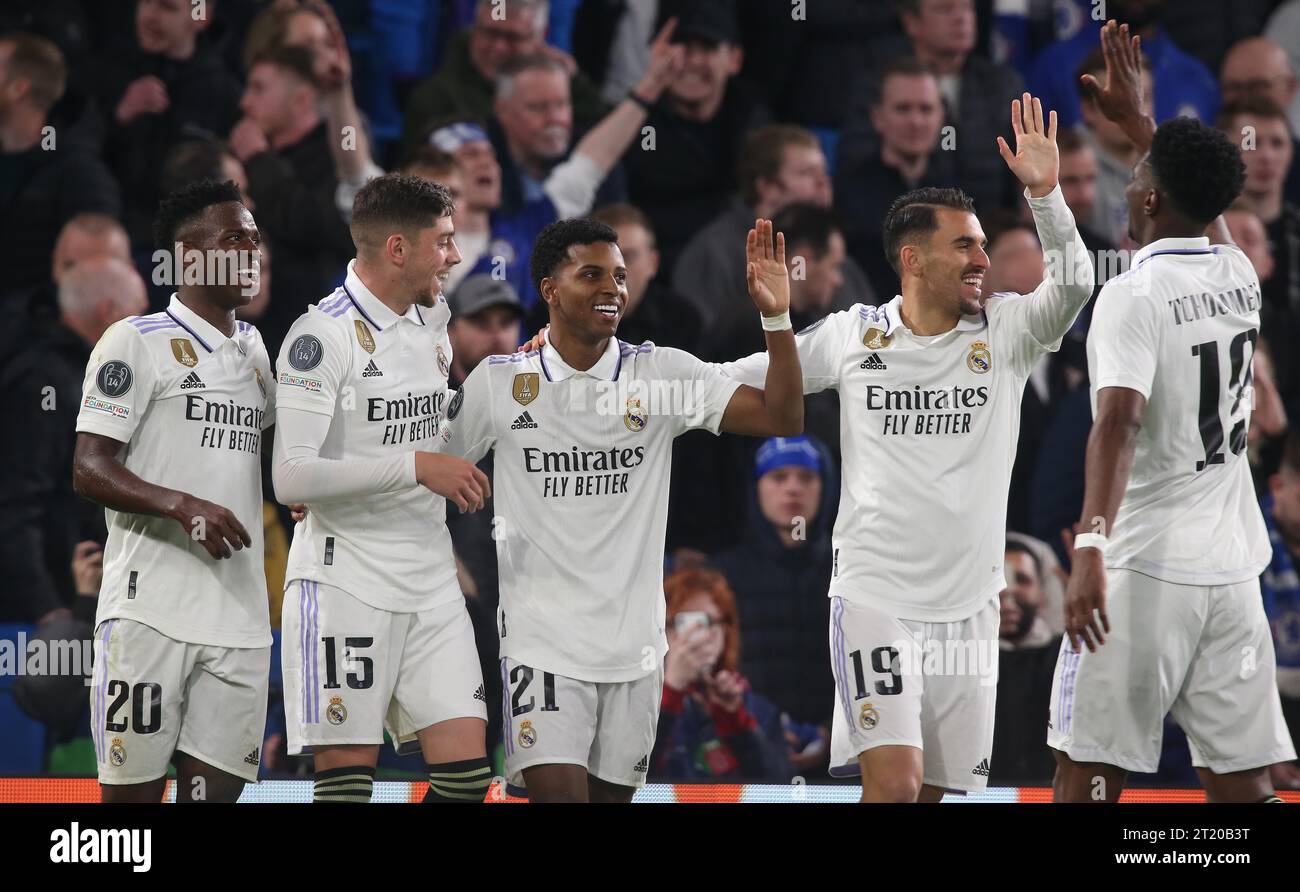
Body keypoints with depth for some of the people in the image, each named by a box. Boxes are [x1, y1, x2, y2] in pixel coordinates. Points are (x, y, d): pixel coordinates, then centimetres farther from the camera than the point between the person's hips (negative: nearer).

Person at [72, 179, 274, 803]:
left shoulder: (254, 349, 18)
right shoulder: (136, 342, -2)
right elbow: (89, 470, -10)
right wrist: (182, 506, -25)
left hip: (239, 614, 6)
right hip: (149, 607, -6)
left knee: (216, 789, 1)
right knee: (130, 794, -5)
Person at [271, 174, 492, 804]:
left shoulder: (432, 322, 12)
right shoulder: (324, 333, -13)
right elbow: (291, 477, -21)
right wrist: (417, 467, -20)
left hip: (431, 582, 7)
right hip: (344, 581, -7)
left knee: (466, 768, -2)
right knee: (347, 774, -6)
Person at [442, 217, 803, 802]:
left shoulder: (662, 373, 1)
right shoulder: (498, 381, 0)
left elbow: (782, 418, -5)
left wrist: (776, 318, -16)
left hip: (633, 642, 2)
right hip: (542, 639, -2)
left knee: (612, 795, 10)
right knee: (558, 795, -16)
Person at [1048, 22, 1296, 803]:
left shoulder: (1134, 295, -11)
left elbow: (1119, 423, -24)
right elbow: (1203, 204, 34)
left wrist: (1091, 547, -34)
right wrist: (1139, 119, 44)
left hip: (1145, 569, -6)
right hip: (1233, 569, 6)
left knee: (1089, 774, -1)